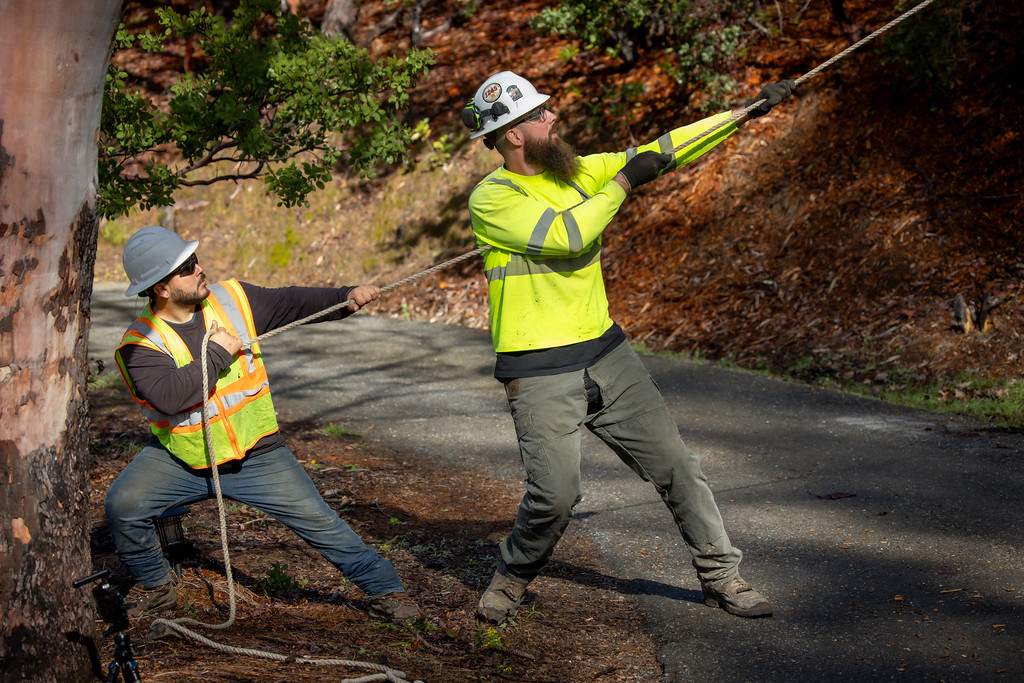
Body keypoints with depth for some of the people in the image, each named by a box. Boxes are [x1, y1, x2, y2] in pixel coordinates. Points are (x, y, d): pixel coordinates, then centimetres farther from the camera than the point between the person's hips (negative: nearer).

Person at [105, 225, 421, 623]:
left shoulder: (232, 299, -3)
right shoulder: (140, 344, -16)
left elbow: (291, 304, 7)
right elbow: (169, 397, -32)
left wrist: (346, 298, -8)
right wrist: (218, 354, -24)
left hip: (256, 456, 2)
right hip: (179, 459, -2)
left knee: (317, 520, -6)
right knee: (122, 505, -21)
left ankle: (386, 589, 9)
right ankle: (155, 589, 4)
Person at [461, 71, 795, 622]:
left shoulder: (577, 172, 8)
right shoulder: (491, 198, -13)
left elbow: (660, 154, 10)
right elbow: (566, 236, -26)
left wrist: (748, 113, 8)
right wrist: (623, 182, -14)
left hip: (605, 354, 6)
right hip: (539, 373, -6)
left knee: (675, 464, 4)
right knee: (554, 496, -12)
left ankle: (720, 577, 17)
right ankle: (512, 578, 17)